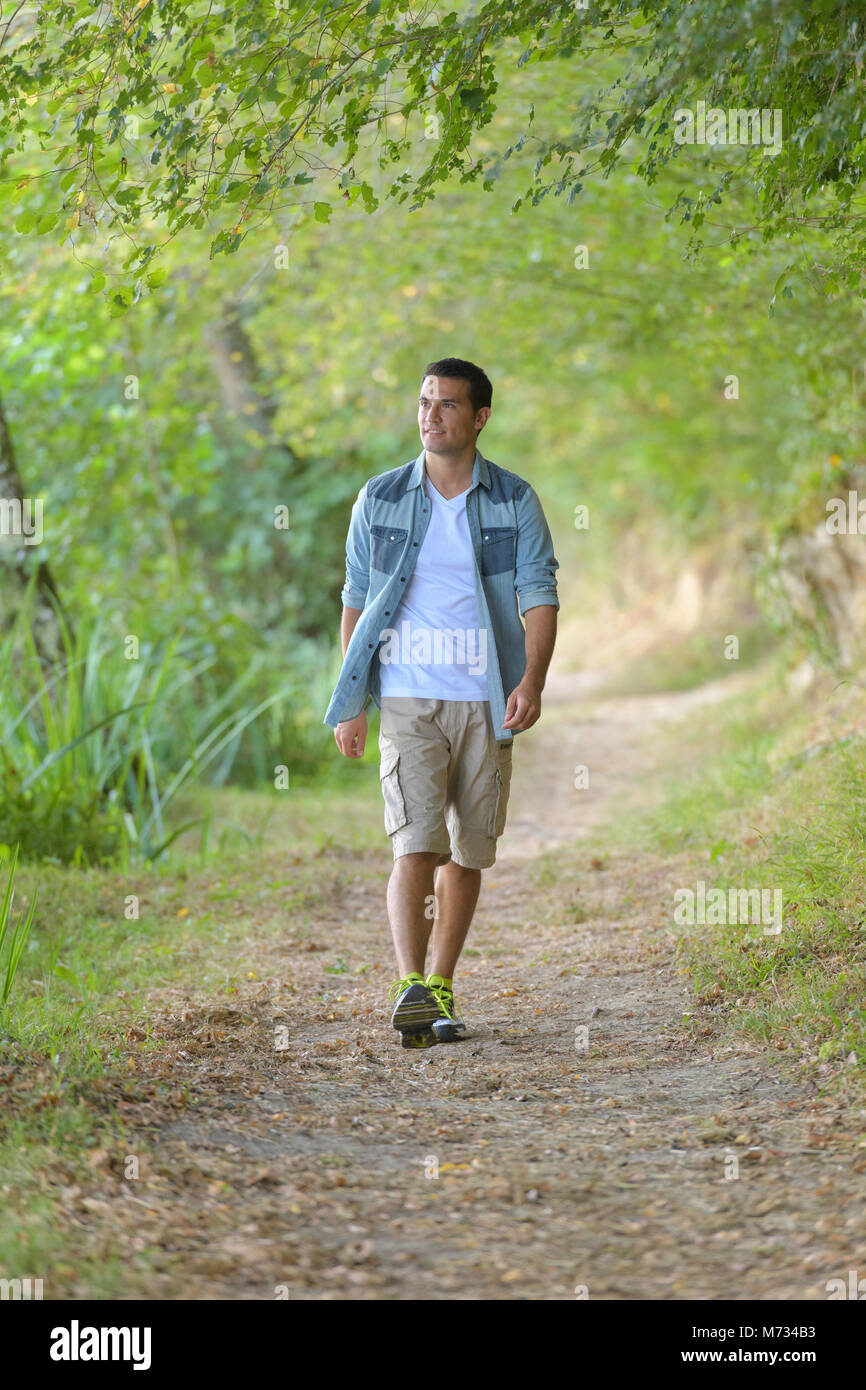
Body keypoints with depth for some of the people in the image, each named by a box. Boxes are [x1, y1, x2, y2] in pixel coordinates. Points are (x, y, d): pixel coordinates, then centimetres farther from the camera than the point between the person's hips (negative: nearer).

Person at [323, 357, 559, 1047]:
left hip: (486, 701, 1)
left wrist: (533, 681, -19)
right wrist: (350, 702, 6)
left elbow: (539, 594, -3)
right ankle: (410, 989, -20)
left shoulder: (515, 501, 4)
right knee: (416, 843, -15)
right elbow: (356, 601, 10)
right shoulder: (380, 499, 6)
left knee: (468, 852, 6)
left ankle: (441, 990, 17)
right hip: (408, 698, -1)